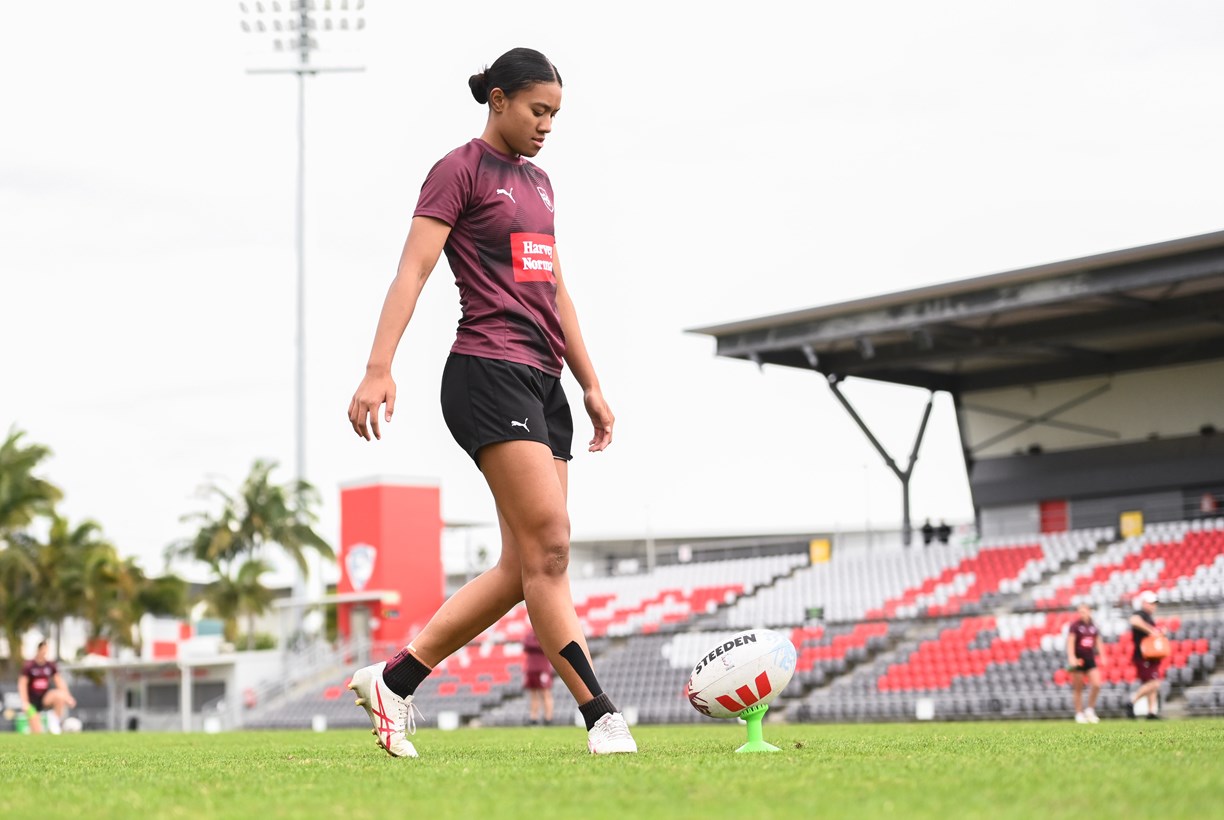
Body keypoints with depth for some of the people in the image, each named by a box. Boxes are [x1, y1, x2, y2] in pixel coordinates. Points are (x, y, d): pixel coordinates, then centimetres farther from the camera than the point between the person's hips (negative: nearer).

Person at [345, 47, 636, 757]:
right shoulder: (461, 170, -1)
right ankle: (603, 719, -13)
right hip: (488, 373, -9)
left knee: (525, 567, 4)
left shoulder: (538, 181, 23)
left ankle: (393, 680, 12)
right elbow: (413, 271, -9)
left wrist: (592, 386, 24)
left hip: (543, 383, 9)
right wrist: (379, 369, -19)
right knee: (548, 547, -14)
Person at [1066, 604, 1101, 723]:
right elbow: (1070, 642, -11)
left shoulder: (1093, 626, 10)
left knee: (1096, 684, -9)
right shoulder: (1075, 625, -4)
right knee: (1078, 689, 1)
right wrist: (1071, 657, -21)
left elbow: (1098, 642, 17)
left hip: (1090, 660, 4)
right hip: (1078, 659, -4)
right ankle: (1079, 714, 12)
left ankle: (1090, 709, 10)